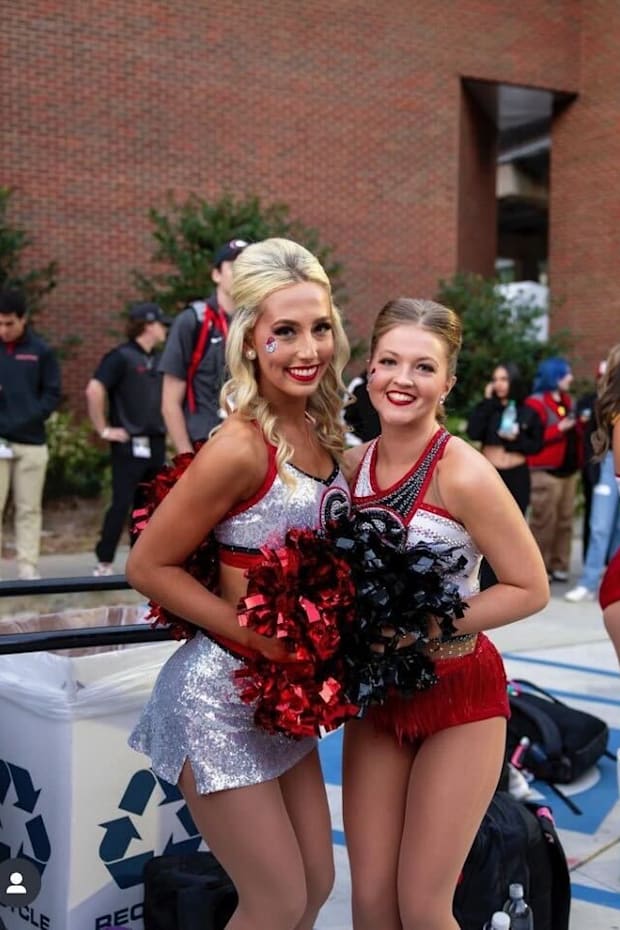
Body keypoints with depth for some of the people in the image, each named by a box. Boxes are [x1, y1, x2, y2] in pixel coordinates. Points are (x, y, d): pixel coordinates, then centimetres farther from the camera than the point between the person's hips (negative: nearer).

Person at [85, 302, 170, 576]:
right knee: (122, 504, -6)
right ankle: (104, 562, 2)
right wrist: (103, 429, -17)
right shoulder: (121, 357, -10)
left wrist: (166, 425, 16)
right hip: (129, 444, -7)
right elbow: (94, 390, -20)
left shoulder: (158, 360, 12)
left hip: (156, 443, 7)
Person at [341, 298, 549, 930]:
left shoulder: (463, 473, -19)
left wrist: (423, 629, -20)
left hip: (457, 695, -5)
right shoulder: (353, 464, -2)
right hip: (376, 693, 5)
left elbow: (530, 588, -14)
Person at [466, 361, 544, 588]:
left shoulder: (528, 412, 2)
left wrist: (517, 439, -14)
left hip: (516, 477, 1)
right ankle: (486, 584, 4)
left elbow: (537, 445, 4)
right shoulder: (487, 408, 3)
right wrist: (487, 402, -12)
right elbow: (473, 433, -14)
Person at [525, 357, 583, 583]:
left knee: (565, 519, 9)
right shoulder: (536, 403, -10)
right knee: (544, 521, -7)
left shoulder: (566, 400, 16)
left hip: (569, 469, 8)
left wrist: (581, 424, 7)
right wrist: (559, 428, -21)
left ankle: (559, 565, 15)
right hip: (546, 471, -8)